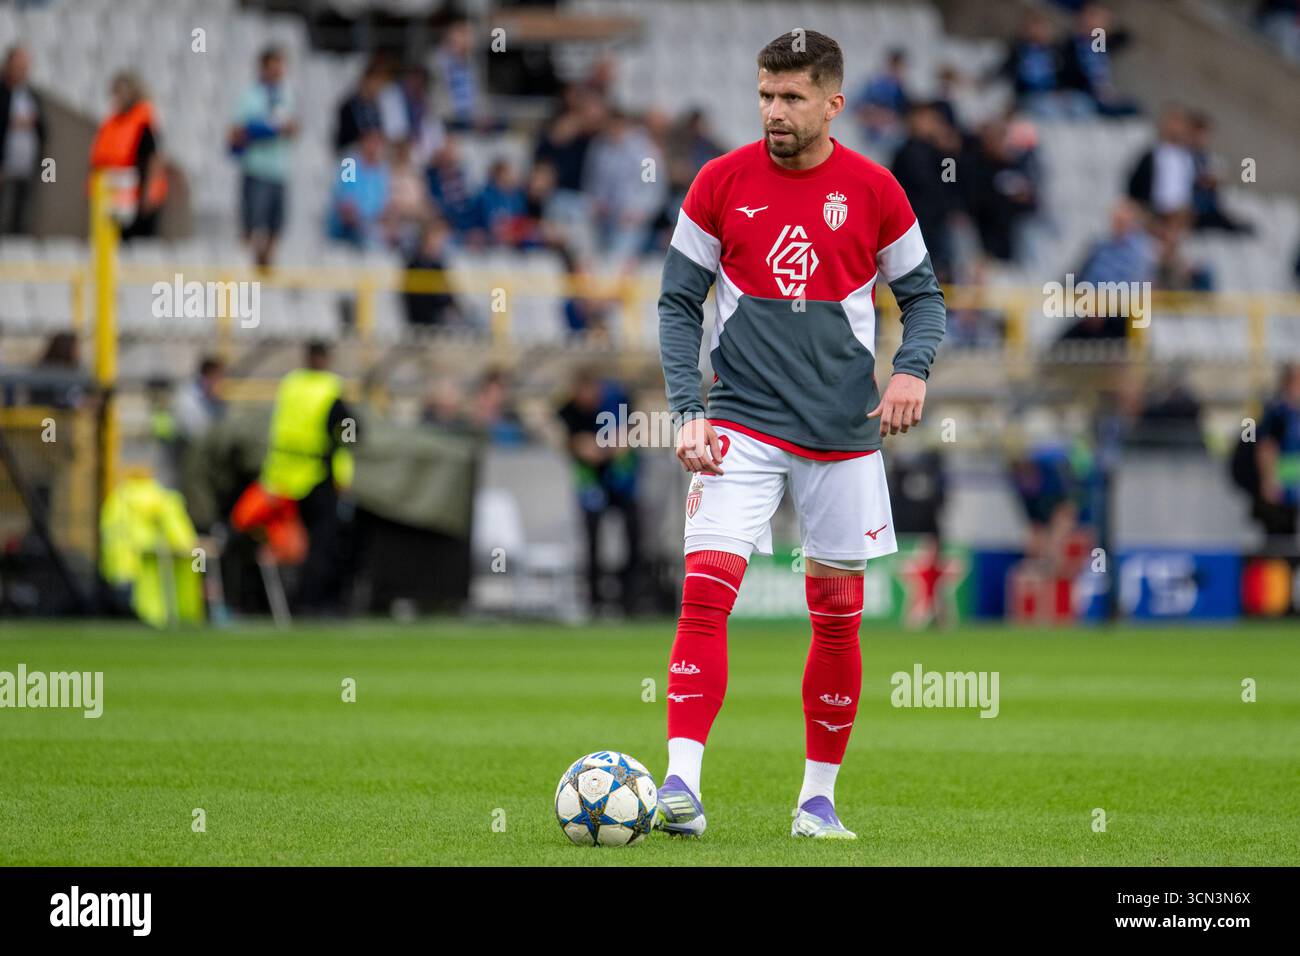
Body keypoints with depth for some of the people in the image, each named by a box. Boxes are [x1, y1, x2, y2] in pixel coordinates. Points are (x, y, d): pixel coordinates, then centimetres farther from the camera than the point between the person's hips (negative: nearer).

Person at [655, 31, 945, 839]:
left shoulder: (873, 190, 0)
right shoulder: (722, 183, -1)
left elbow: (923, 295, 9)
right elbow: (680, 303, 4)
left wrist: (912, 369, -11)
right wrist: (688, 413, -7)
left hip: (842, 432, 1)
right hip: (743, 426, -1)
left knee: (837, 616, 7)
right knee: (706, 590, -17)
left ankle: (820, 798, 19)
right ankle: (682, 786, -20)